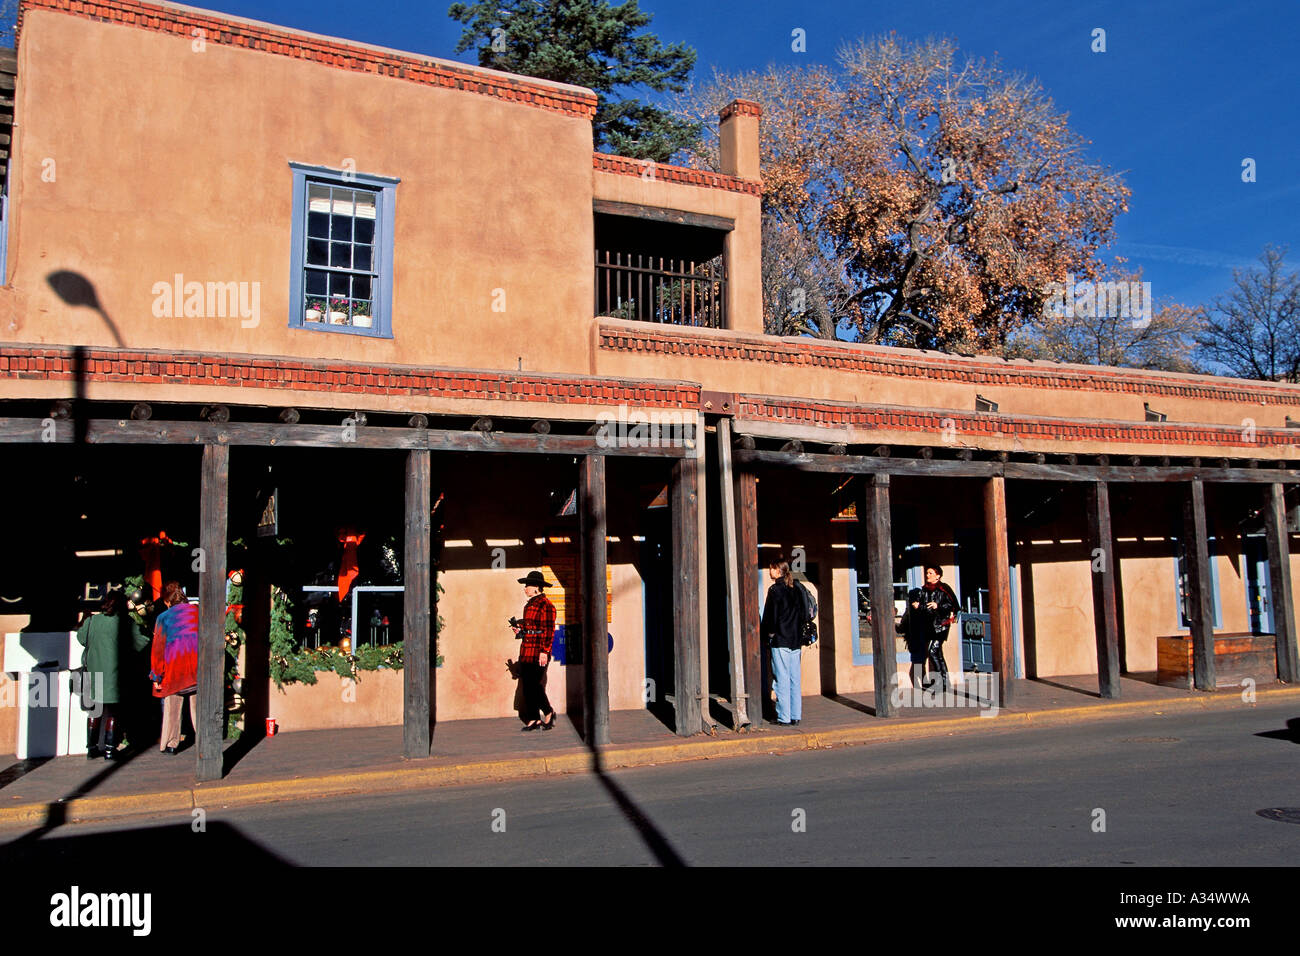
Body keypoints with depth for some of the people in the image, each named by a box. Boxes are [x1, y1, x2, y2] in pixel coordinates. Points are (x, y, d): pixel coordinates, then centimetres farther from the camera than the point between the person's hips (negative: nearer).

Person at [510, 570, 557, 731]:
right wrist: (519, 628, 7)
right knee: (527, 685, 8)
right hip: (526, 651, 9)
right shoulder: (529, 605, 17)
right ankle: (533, 720, 14)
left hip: (538, 652, -9)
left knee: (535, 685, -7)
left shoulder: (546, 605, -11)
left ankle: (549, 712, 10)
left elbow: (549, 630, -15)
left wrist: (544, 651, -20)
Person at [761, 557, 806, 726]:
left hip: (780, 641, -6)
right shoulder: (795, 590, 10)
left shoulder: (775, 590, -9)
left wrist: (768, 635, 0)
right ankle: (796, 716, 12)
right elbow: (803, 614, 13)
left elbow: (770, 615, -10)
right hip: (796, 640, 6)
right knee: (795, 680, 9)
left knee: (782, 680, -3)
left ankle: (784, 717, -1)